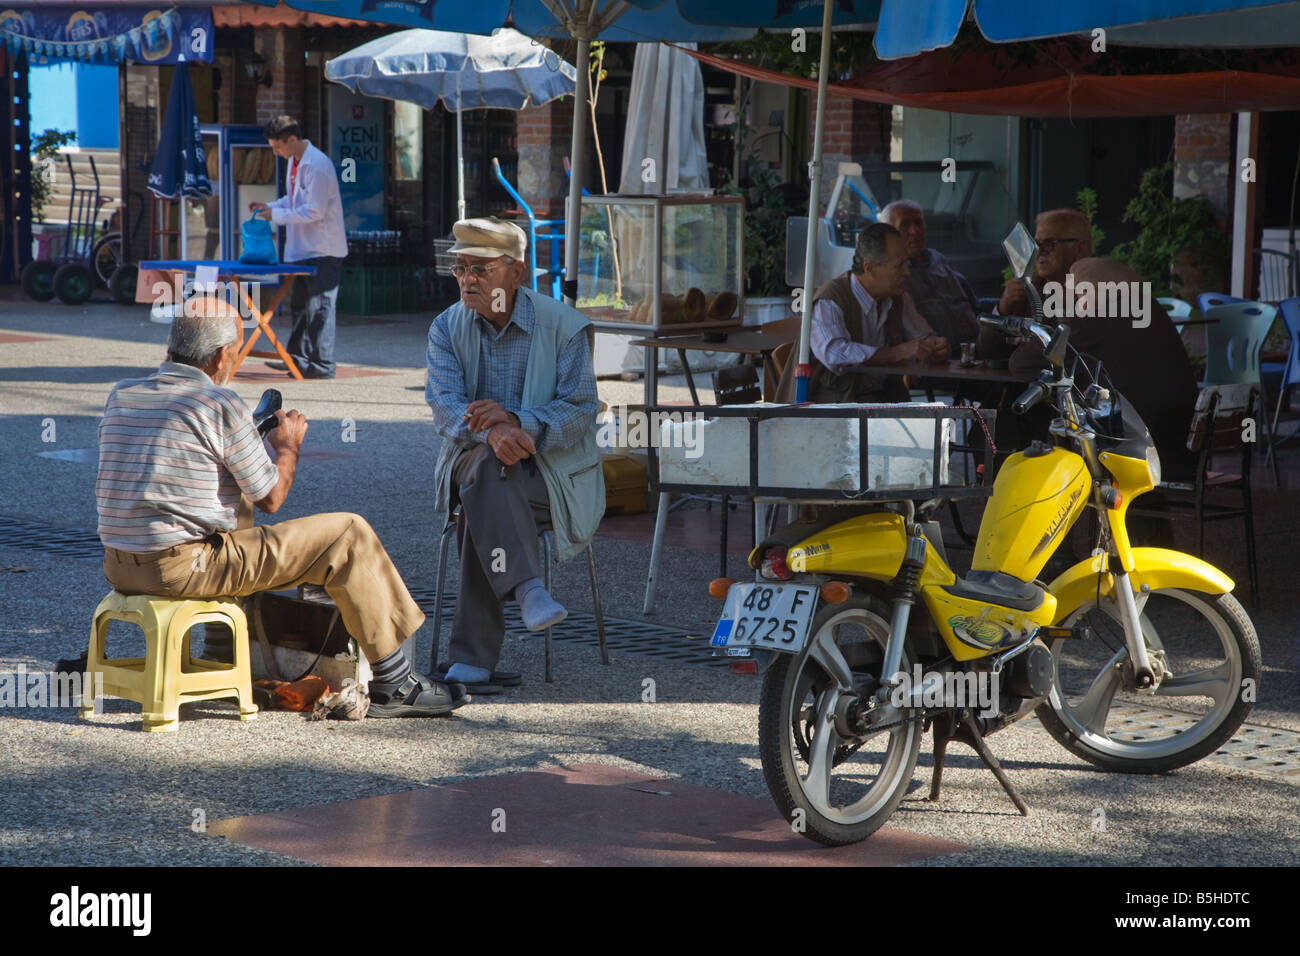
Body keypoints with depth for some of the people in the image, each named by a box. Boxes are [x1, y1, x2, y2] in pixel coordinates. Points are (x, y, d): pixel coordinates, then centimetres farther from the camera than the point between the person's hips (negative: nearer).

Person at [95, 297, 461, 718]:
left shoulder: (120, 396, 9)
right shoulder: (221, 406, -12)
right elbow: (271, 498, -5)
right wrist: (288, 444, 15)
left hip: (121, 570, 8)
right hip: (187, 569, -8)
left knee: (238, 513, 38)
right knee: (349, 535, -1)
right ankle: (394, 684, 6)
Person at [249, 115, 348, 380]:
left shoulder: (317, 165, -20)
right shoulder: (295, 162, 11)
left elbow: (315, 211, -22)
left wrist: (276, 215, -16)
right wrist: (269, 207, 5)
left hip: (323, 251, -10)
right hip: (303, 249, 10)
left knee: (319, 307, -7)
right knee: (299, 306, 16)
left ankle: (322, 365, -4)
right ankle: (298, 358, 25)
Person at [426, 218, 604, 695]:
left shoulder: (564, 326, -4)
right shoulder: (446, 328, 4)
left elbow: (580, 412, -10)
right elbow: (445, 404, -11)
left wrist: (514, 419, -29)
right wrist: (491, 433, -34)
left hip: (550, 472, -2)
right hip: (471, 461, 2)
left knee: (483, 498, -33)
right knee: (485, 462, -35)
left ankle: (472, 659, -33)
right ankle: (529, 591, -44)